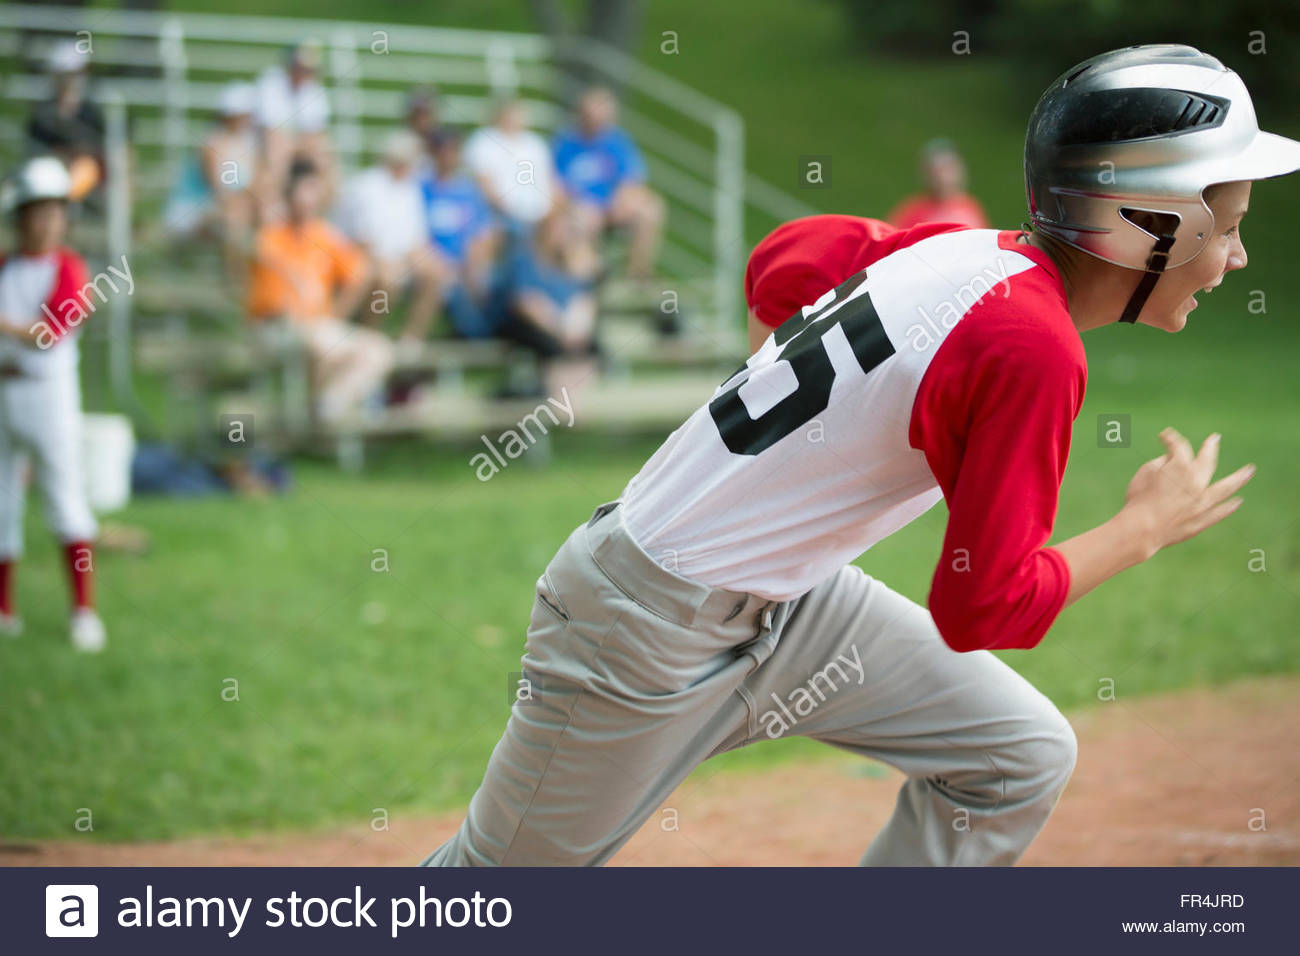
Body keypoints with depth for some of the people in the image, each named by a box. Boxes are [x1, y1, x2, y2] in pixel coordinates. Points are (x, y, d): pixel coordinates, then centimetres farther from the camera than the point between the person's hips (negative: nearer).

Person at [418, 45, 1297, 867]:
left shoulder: (961, 246, -3)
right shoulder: (1035, 352, -27)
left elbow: (777, 264, 15)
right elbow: (983, 609, -23)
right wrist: (1147, 527, -9)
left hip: (784, 597, 9)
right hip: (651, 628, -9)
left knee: (1022, 755, 6)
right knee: (512, 863, 5)